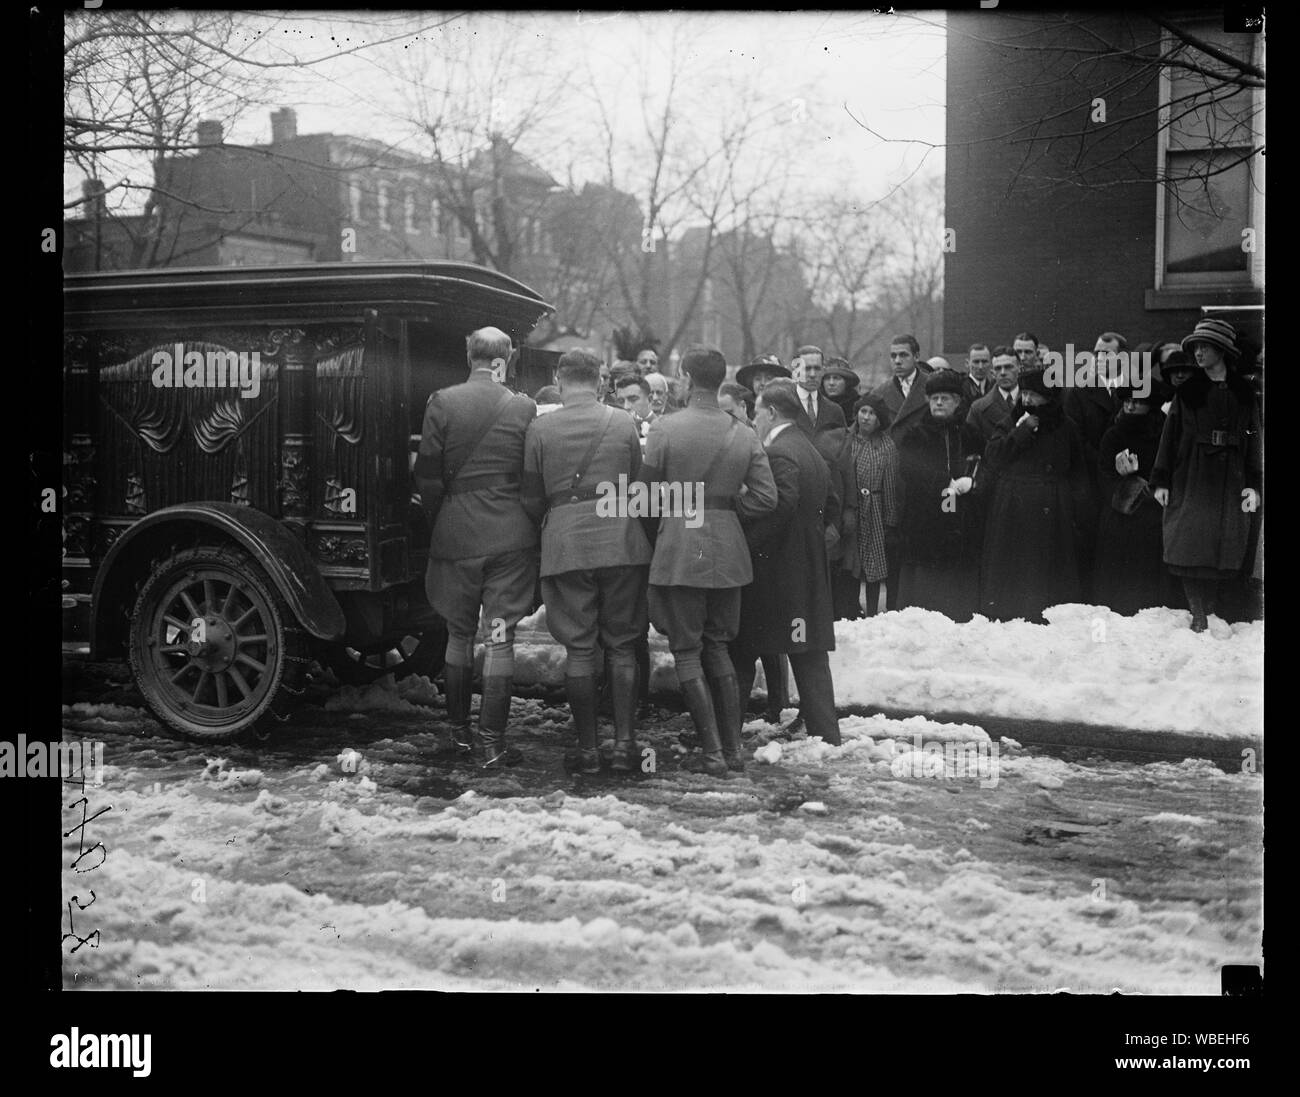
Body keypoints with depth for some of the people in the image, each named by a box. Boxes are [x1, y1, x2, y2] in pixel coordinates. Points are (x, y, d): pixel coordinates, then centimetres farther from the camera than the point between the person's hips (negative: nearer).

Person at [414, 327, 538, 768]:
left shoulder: (441, 403, -3)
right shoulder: (523, 407, -4)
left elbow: (427, 475, -3)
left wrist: (441, 520, 11)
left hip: (455, 534, 1)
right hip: (511, 537, -1)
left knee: (459, 636, 15)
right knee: (500, 639, 3)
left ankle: (459, 731, 24)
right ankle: (491, 741, 4)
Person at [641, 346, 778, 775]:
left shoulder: (664, 429, -9)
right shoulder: (745, 436, 2)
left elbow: (647, 494, -3)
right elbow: (766, 497, -1)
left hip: (679, 550, -4)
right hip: (728, 551, 4)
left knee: (687, 651, 3)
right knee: (717, 647, 17)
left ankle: (712, 752, 0)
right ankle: (733, 746, 18)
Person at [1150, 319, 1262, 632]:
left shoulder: (1243, 393, 8)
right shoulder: (1187, 392, 7)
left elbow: (1254, 440, 7)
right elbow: (1169, 437, 5)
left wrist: (1254, 485, 0)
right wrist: (1160, 481, 0)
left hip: (1230, 483, 1)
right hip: (1190, 482, 0)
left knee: (1225, 550, -1)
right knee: (1190, 549, -6)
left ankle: (1213, 612, 7)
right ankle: (1199, 615, -1)